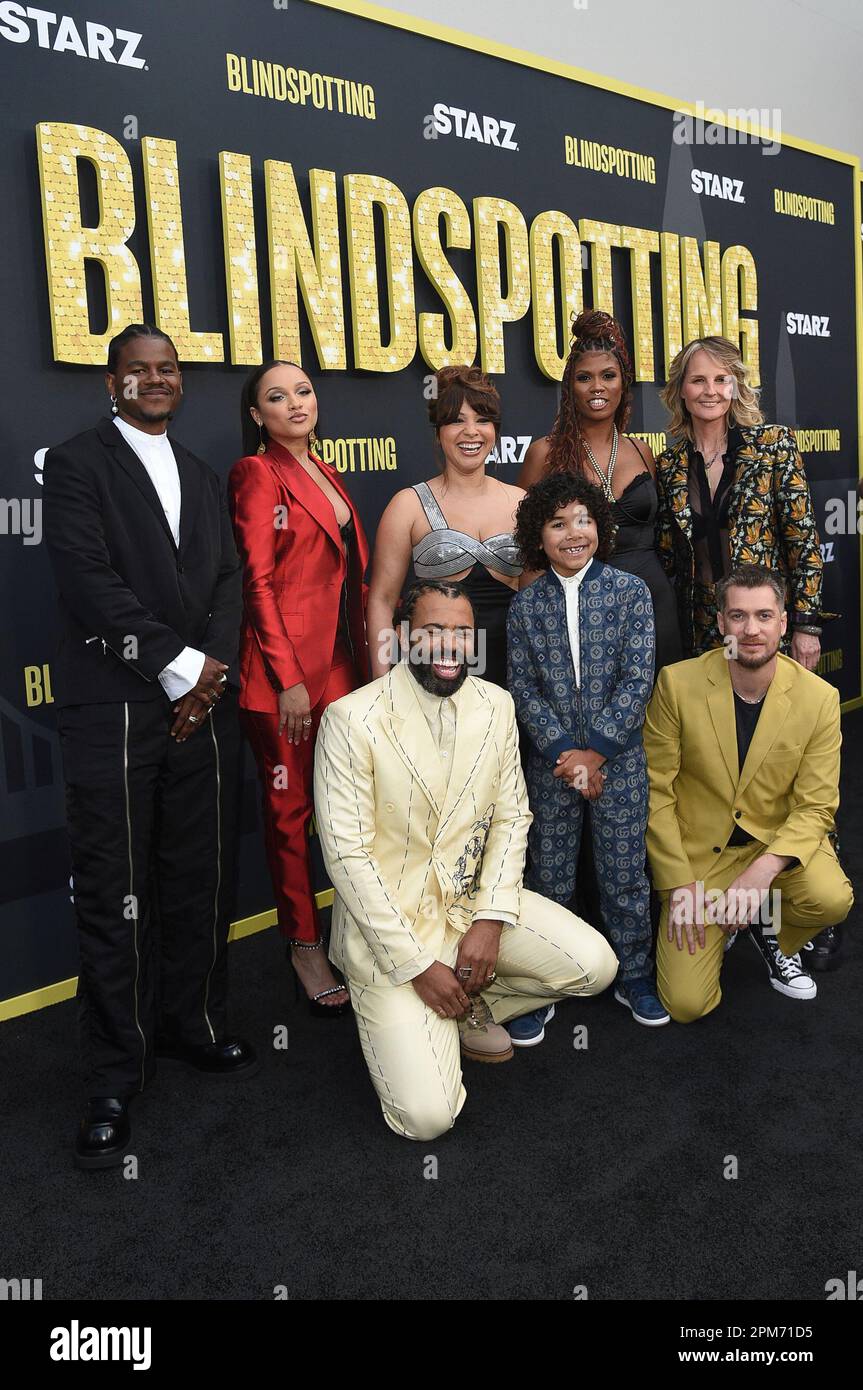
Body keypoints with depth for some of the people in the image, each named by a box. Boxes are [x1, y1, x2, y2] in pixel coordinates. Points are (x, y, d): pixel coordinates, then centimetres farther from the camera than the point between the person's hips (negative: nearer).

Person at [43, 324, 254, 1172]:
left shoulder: (201, 478, 21)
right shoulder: (77, 465, 1)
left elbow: (227, 583, 12)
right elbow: (90, 582, -10)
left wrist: (212, 673, -4)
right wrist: (178, 668, -12)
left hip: (202, 710, 6)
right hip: (115, 713, -5)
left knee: (201, 885, 10)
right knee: (114, 898, 0)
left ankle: (192, 1024, 29)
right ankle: (115, 1077, 12)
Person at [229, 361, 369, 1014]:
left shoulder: (325, 475, 17)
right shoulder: (258, 474, -5)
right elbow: (259, 582, -12)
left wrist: (366, 660, 12)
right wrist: (288, 679, -16)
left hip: (340, 658, 7)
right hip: (284, 663, -7)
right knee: (290, 804, 3)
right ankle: (304, 945, 16)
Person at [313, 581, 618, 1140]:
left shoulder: (496, 705, 0)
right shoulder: (351, 719, -17)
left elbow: (512, 816, 4)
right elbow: (347, 854, -17)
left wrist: (492, 917, -11)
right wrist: (417, 964, -18)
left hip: (471, 900, 6)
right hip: (387, 920, -5)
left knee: (595, 965, -11)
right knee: (427, 1115, -16)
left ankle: (466, 1008, 12)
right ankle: (398, 1019, 17)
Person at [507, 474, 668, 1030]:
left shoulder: (630, 591, -3)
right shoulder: (526, 605, 2)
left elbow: (638, 680, -8)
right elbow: (524, 687, -2)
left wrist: (595, 749, -14)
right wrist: (564, 753, -13)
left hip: (619, 759, -1)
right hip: (552, 762, 1)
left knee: (625, 872, 8)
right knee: (550, 875, 10)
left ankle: (634, 977, 25)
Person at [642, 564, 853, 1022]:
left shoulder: (819, 697, -11)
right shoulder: (678, 683, -14)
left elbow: (816, 806, -10)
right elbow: (655, 791, -10)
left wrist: (762, 871, -28)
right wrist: (678, 884, -14)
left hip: (780, 840, 1)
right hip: (698, 848, -1)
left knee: (831, 899, -32)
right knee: (686, 1005, -9)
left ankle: (771, 933, 6)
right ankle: (722, 925, 26)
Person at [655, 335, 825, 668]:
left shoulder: (774, 443, -2)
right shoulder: (669, 466, 5)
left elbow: (803, 538, -5)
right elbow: (667, 555, 10)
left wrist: (807, 624, -9)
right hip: (699, 631, 2)